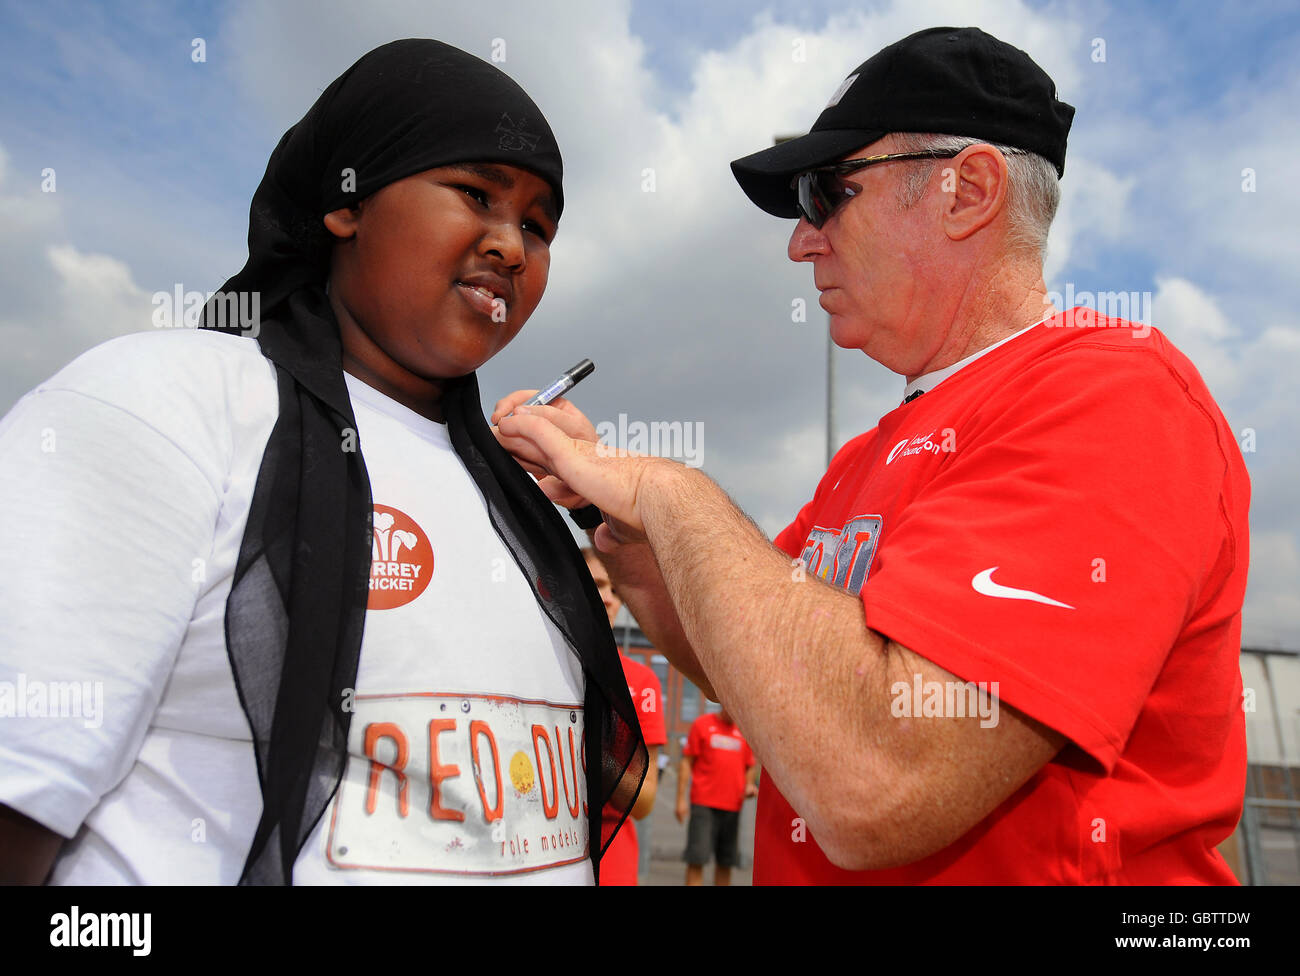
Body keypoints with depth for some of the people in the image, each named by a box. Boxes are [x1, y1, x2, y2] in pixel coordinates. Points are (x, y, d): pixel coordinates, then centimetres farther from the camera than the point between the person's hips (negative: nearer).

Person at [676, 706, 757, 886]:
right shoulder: (701, 724, 2)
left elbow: (750, 767, 22)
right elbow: (686, 762, 1)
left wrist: (749, 786, 0)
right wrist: (681, 799, -4)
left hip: (733, 805, 4)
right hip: (704, 803, -4)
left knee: (726, 862, 6)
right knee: (697, 859, -7)